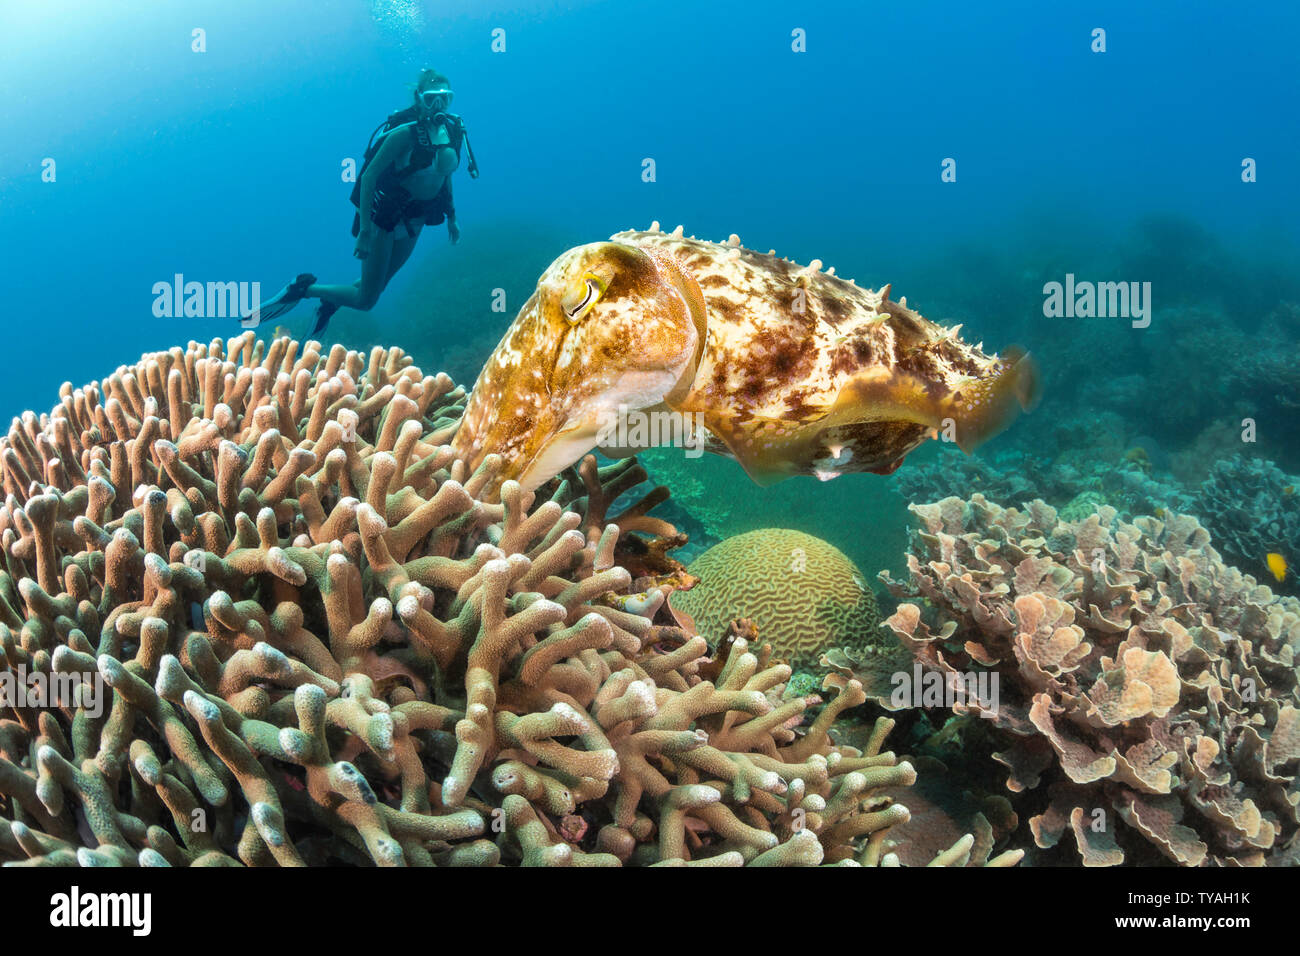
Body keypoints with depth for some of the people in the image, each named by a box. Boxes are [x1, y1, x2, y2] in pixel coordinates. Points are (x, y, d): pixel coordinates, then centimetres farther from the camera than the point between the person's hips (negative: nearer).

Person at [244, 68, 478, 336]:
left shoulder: (455, 131, -5)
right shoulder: (406, 133, -24)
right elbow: (368, 176, -22)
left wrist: (451, 217, 11)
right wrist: (365, 230, -26)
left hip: (414, 221, 7)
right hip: (385, 213, -6)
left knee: (378, 286, 20)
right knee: (365, 300, -3)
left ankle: (330, 303, 44)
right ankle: (302, 288, 15)